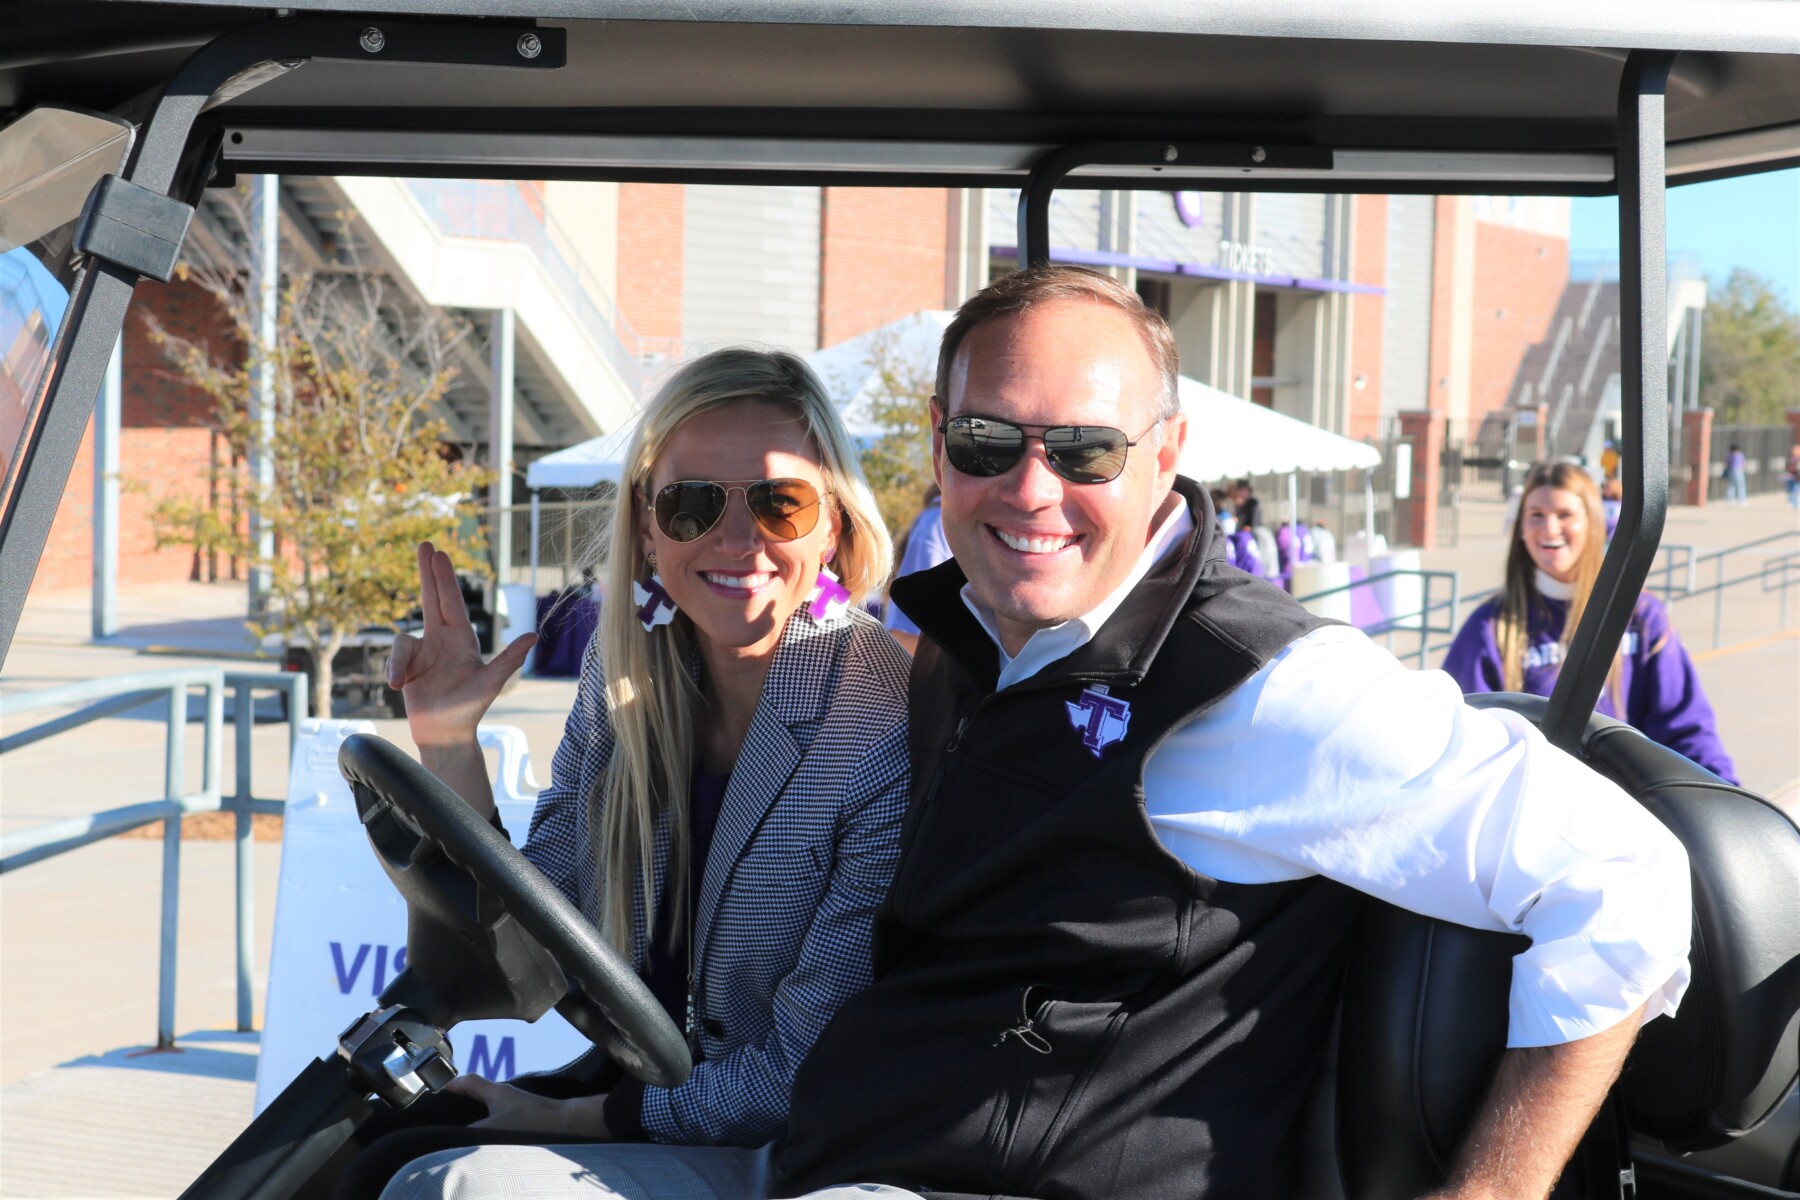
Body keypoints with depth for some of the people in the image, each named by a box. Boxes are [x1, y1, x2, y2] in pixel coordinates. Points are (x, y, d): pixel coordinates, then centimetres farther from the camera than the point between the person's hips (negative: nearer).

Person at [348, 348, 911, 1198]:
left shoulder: (889, 734, -22)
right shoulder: (627, 676, -2)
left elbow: (801, 1081, -18)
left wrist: (575, 1119, -13)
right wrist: (449, 744, -10)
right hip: (641, 1080, 6)